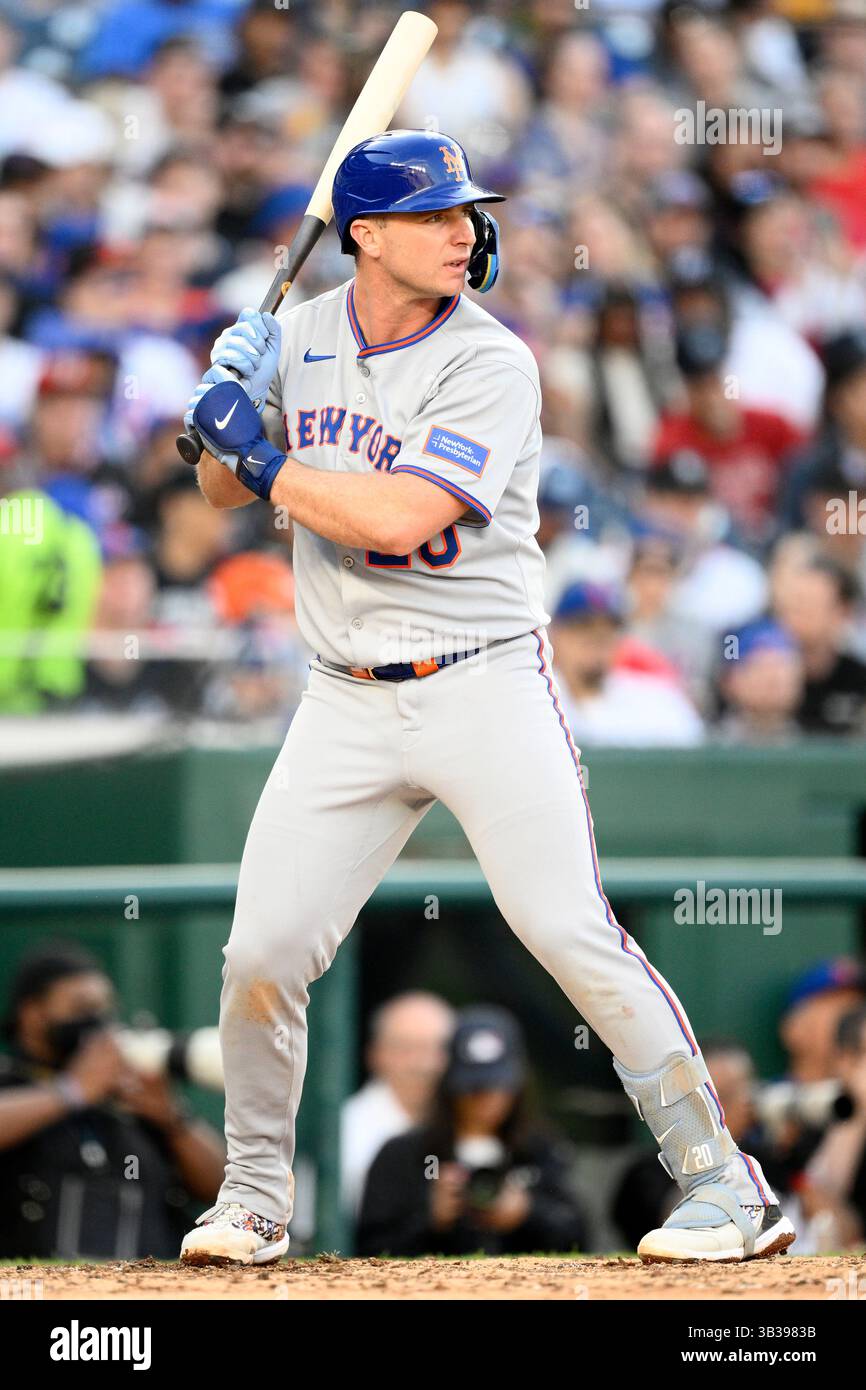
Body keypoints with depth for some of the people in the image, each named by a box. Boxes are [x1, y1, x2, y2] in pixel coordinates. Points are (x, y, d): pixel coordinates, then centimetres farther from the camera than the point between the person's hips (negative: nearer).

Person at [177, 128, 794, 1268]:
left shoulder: (491, 364, -12)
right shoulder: (303, 336, 6)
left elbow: (396, 516, -24)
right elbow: (225, 491, 17)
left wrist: (264, 455, -15)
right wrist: (232, 401, -3)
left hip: (485, 689, -4)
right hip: (349, 704, 5)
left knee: (572, 935, -13)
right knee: (261, 954, -1)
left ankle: (722, 1183, -5)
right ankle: (253, 1200, 18)